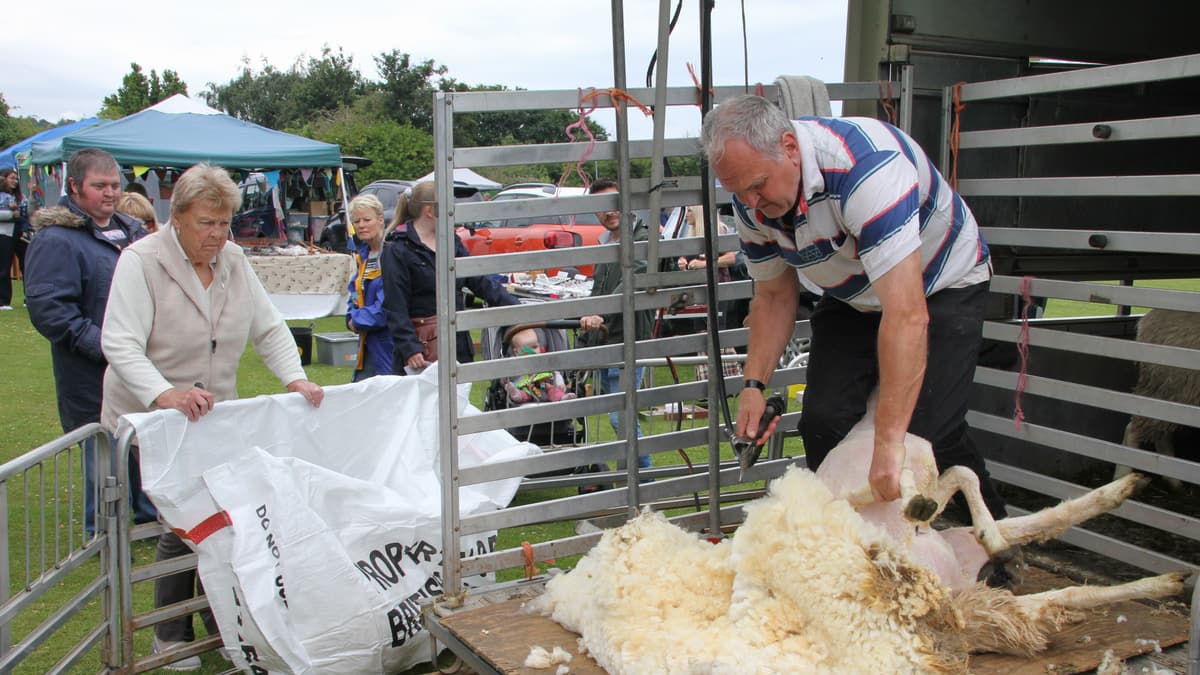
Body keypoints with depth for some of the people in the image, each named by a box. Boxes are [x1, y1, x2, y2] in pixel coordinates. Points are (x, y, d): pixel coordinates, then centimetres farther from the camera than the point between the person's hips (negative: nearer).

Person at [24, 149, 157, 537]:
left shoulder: (129, 230, 14)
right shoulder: (55, 240, -12)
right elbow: (47, 308, -19)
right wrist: (102, 345, -23)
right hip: (94, 378, -7)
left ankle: (151, 518, 34)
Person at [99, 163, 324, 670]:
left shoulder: (234, 262, 4)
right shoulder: (141, 262, -14)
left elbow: (269, 329, 7)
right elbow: (120, 344, -24)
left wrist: (295, 379, -10)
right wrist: (165, 394, -40)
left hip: (215, 415, 5)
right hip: (152, 419, -5)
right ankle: (171, 636, 14)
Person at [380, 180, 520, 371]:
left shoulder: (452, 242, 12)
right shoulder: (398, 252, -8)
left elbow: (481, 282, 10)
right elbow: (396, 308, -11)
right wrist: (409, 349, -20)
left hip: (458, 344, 7)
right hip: (423, 344, -7)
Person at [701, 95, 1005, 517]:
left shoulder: (866, 165, -39)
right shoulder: (752, 201, -16)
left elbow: (907, 314, -45)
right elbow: (774, 296, 0)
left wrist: (888, 443, -46)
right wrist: (755, 383, -14)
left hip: (942, 287, -5)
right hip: (852, 298, 6)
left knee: (930, 431, -17)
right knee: (823, 420, -10)